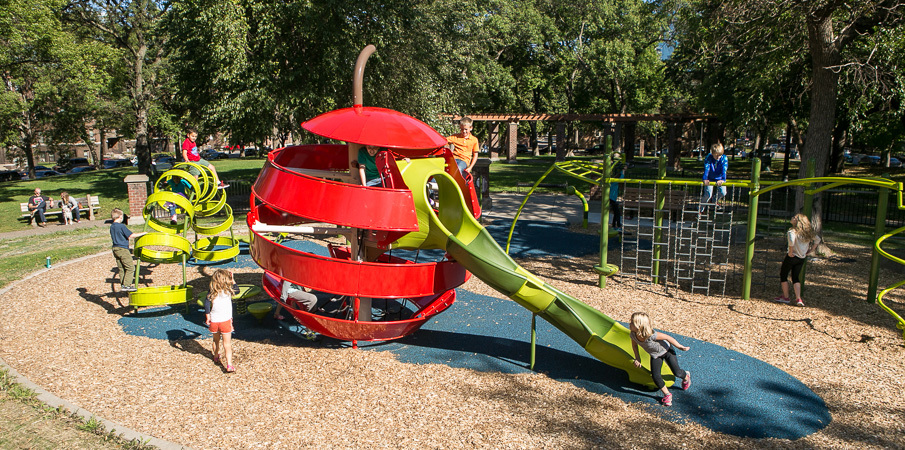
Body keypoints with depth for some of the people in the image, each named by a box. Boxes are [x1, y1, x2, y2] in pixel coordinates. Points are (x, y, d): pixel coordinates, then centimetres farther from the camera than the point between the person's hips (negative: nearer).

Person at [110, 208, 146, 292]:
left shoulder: (112, 227, 11)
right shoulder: (121, 226, -15)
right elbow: (131, 235, -17)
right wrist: (143, 233, -7)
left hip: (115, 249, 9)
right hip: (123, 249, -9)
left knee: (121, 269, 14)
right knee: (130, 267, -4)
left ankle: (123, 285, 17)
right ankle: (126, 285, -8)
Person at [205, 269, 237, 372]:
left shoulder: (212, 293, -4)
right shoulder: (228, 291, -6)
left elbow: (206, 304, -12)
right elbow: (236, 288, 15)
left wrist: (207, 317, -2)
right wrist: (232, 279, 24)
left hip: (214, 321, 3)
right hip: (225, 321, -2)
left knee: (216, 340, 25)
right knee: (227, 343, -1)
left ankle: (216, 357, 46)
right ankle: (229, 365, -10)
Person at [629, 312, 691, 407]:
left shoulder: (651, 335, -43)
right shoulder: (633, 335, -26)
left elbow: (667, 337, -28)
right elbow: (634, 345, -2)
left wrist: (680, 347, -16)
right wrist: (637, 358, 0)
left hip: (666, 350, -4)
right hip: (655, 355, 4)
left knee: (677, 372, 4)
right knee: (655, 376, -9)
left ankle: (686, 376, 42)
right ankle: (667, 395, 15)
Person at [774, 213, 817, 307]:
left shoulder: (793, 231, -18)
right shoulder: (808, 232, 5)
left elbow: (791, 240, -38)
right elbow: (816, 241, 15)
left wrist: (790, 251, -25)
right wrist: (808, 252, 15)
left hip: (792, 256, -6)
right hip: (802, 258, 6)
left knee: (783, 275, 12)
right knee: (795, 277, 14)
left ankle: (786, 297, 18)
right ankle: (798, 299, 3)